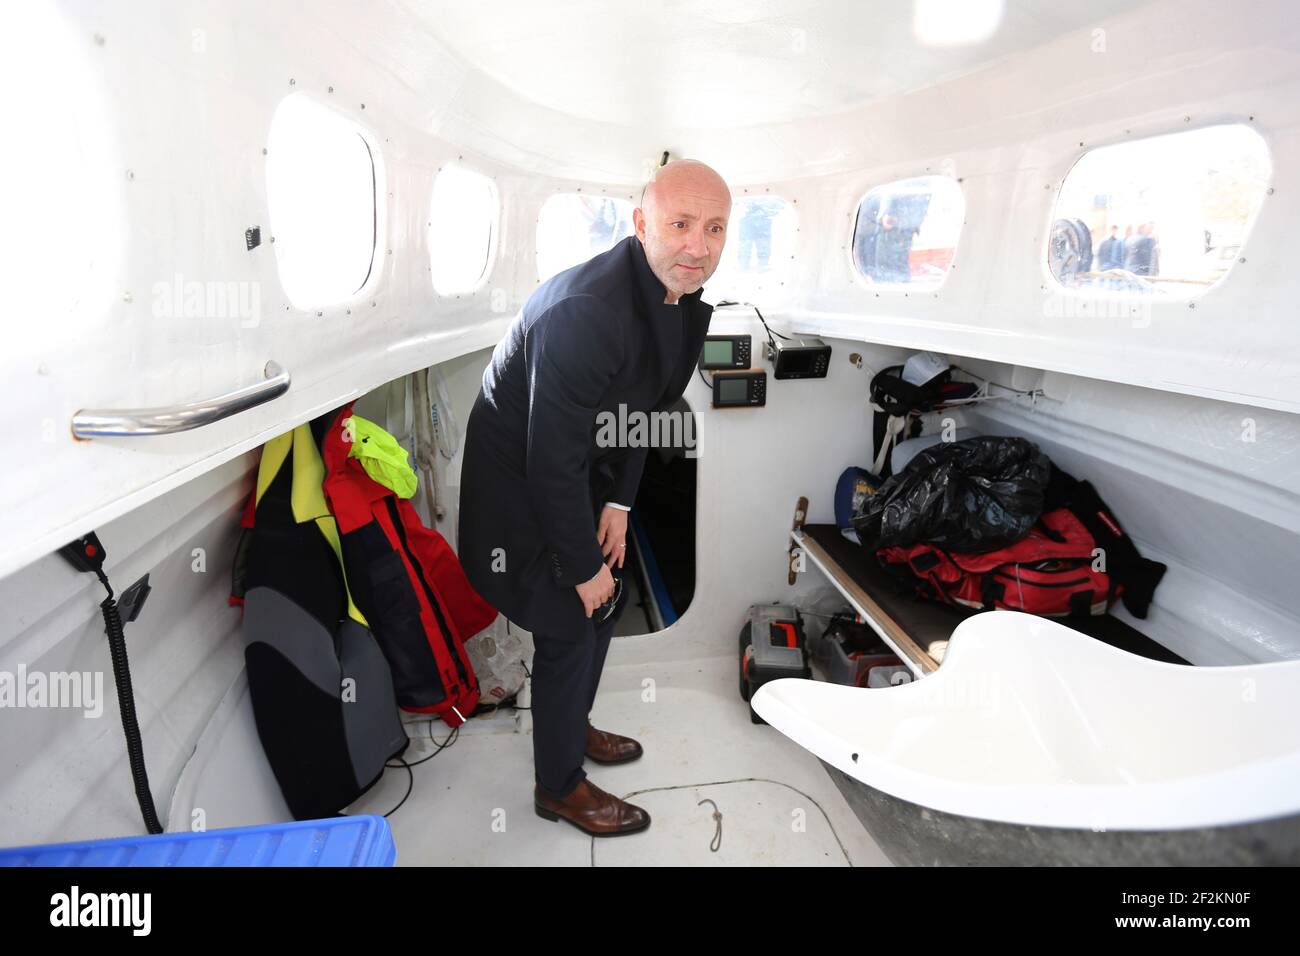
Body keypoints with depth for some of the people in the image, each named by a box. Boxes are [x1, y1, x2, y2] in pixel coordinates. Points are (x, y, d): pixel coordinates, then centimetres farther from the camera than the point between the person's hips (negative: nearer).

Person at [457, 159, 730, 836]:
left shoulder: (682, 296, -5)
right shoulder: (586, 310, -34)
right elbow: (552, 460, -30)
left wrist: (618, 504, 1)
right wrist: (583, 566, -19)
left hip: (582, 468, 9)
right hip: (519, 476, -8)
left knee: (604, 601, 19)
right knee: (568, 626, 0)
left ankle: (572, 726, 45)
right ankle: (559, 785, 25)